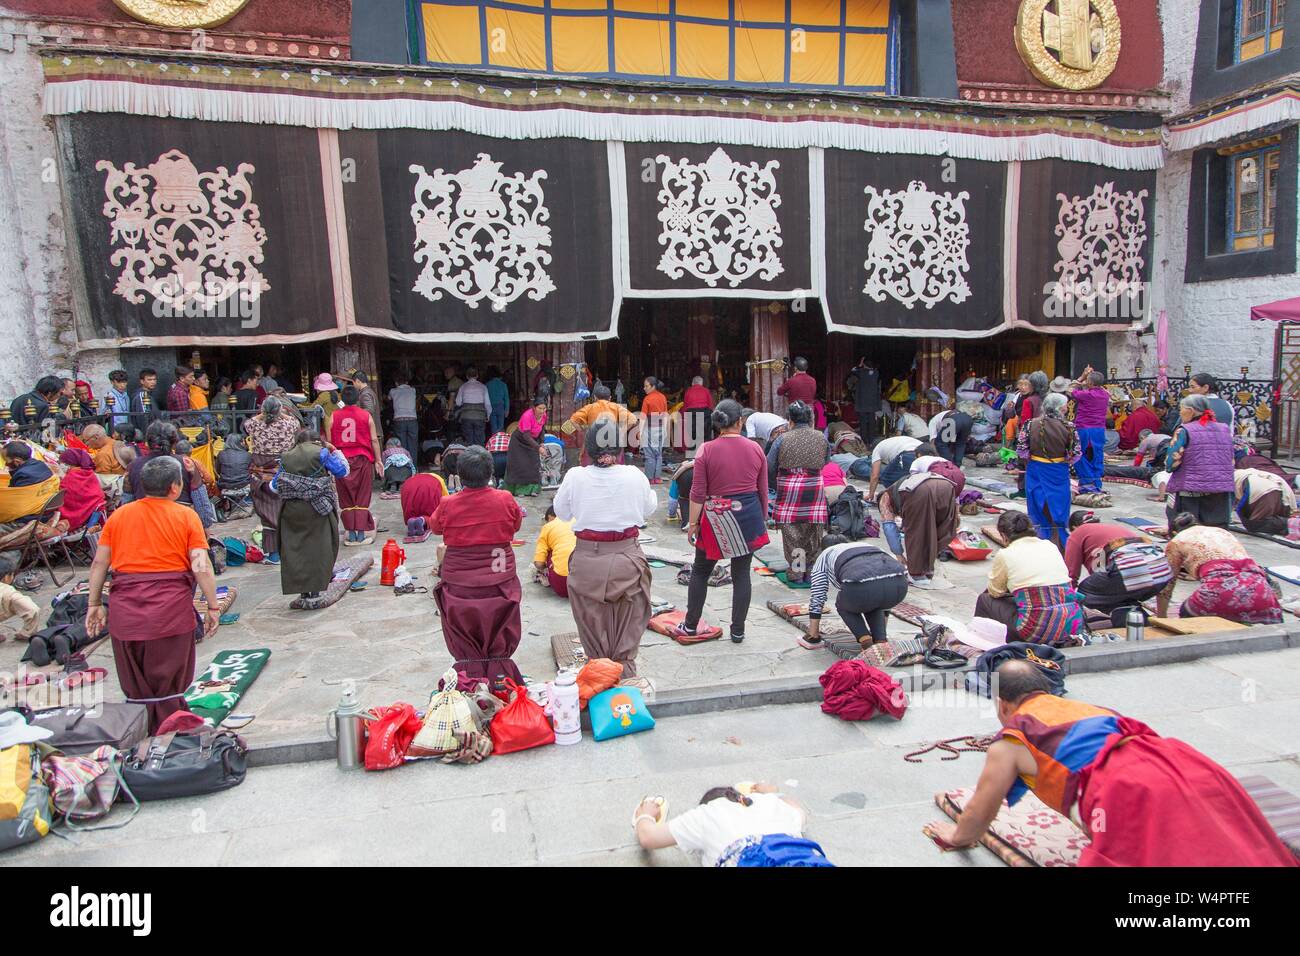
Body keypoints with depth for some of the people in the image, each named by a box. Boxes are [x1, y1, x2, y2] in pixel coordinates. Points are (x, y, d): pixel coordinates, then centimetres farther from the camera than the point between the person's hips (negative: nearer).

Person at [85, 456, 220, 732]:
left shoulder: (118, 515, 8)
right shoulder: (186, 516, -2)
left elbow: (99, 562, 7)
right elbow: (201, 566, -9)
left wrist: (94, 604, 15)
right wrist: (213, 607, -4)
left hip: (125, 610, 3)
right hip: (171, 608, -3)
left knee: (135, 687, 16)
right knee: (169, 686, 10)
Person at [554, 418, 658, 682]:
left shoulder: (575, 477, -12)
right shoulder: (634, 476, -12)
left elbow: (562, 513, 4)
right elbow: (648, 510, 6)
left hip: (587, 560, 0)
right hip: (627, 559, 0)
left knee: (593, 629, 16)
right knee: (626, 634, 16)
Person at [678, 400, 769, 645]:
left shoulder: (706, 450, -8)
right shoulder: (755, 449, 0)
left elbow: (698, 493, -8)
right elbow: (763, 491, 6)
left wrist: (693, 523, -1)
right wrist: (762, 519, 18)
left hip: (716, 517, -2)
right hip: (748, 517, 2)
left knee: (700, 571, 13)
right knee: (741, 573, 10)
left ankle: (690, 625, 22)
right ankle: (738, 631, 16)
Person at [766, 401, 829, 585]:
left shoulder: (782, 440, -4)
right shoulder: (821, 439, 4)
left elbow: (769, 469, -1)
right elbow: (826, 463, 10)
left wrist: (776, 484, 17)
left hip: (789, 489, -2)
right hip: (815, 490, 2)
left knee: (792, 535, 7)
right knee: (813, 534, 12)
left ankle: (796, 573, 12)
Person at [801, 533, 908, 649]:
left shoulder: (824, 556, 30)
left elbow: (817, 598, 25)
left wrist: (813, 636, 34)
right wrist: (881, 634, 56)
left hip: (861, 586, -4)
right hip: (899, 583, 4)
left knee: (844, 604, 30)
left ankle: (865, 639, 9)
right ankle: (881, 640, 17)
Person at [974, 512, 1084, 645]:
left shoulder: (1005, 555, -3)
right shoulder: (1050, 545, 11)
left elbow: (995, 592, 12)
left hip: (1037, 630, -6)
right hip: (1073, 625, 6)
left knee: (985, 599, 16)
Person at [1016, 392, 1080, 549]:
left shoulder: (1031, 424, -9)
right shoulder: (1068, 427, -11)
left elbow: (1021, 451, -8)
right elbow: (1075, 454, -6)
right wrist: (1065, 461, 14)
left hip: (1035, 473, 1)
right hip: (1059, 474, -1)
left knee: (1039, 509, 10)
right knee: (1058, 511, 10)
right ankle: (1060, 546, 19)